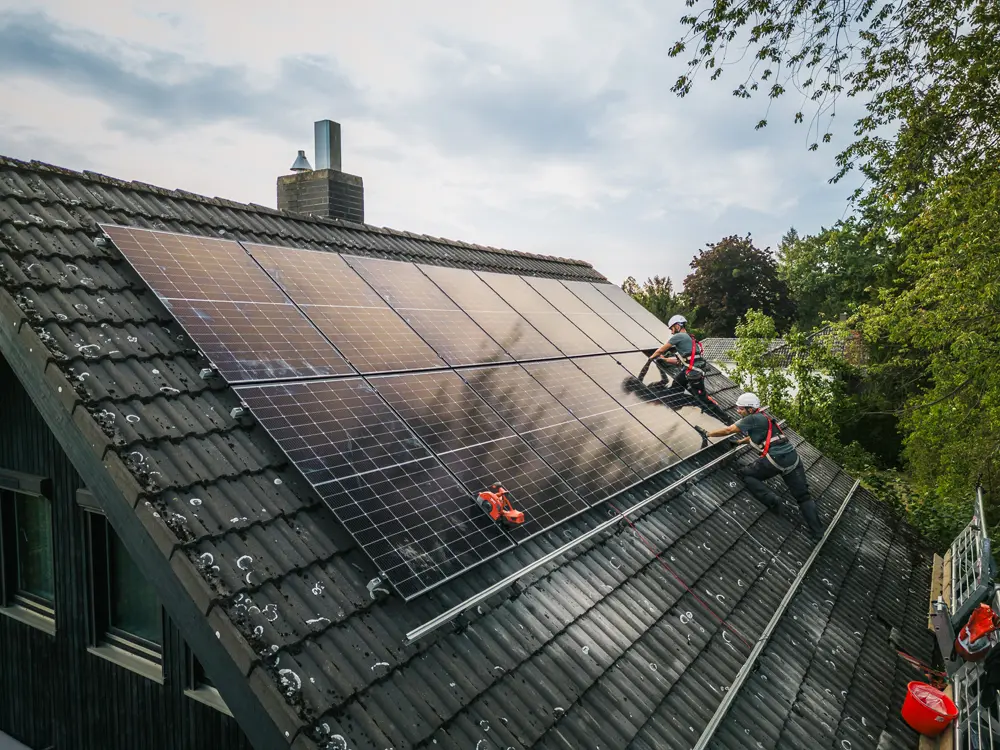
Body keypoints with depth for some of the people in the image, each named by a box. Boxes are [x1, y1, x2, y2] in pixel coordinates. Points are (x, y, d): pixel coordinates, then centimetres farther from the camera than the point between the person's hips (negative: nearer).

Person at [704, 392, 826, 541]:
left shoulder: (752, 419, -3)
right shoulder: (762, 417, 22)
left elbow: (728, 430, -2)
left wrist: (708, 434, 8)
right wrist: (739, 442, 41)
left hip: (775, 458, -8)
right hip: (792, 457, 8)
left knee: (746, 474, 10)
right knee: (803, 497, 12)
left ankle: (771, 499, -3)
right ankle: (818, 534, 8)